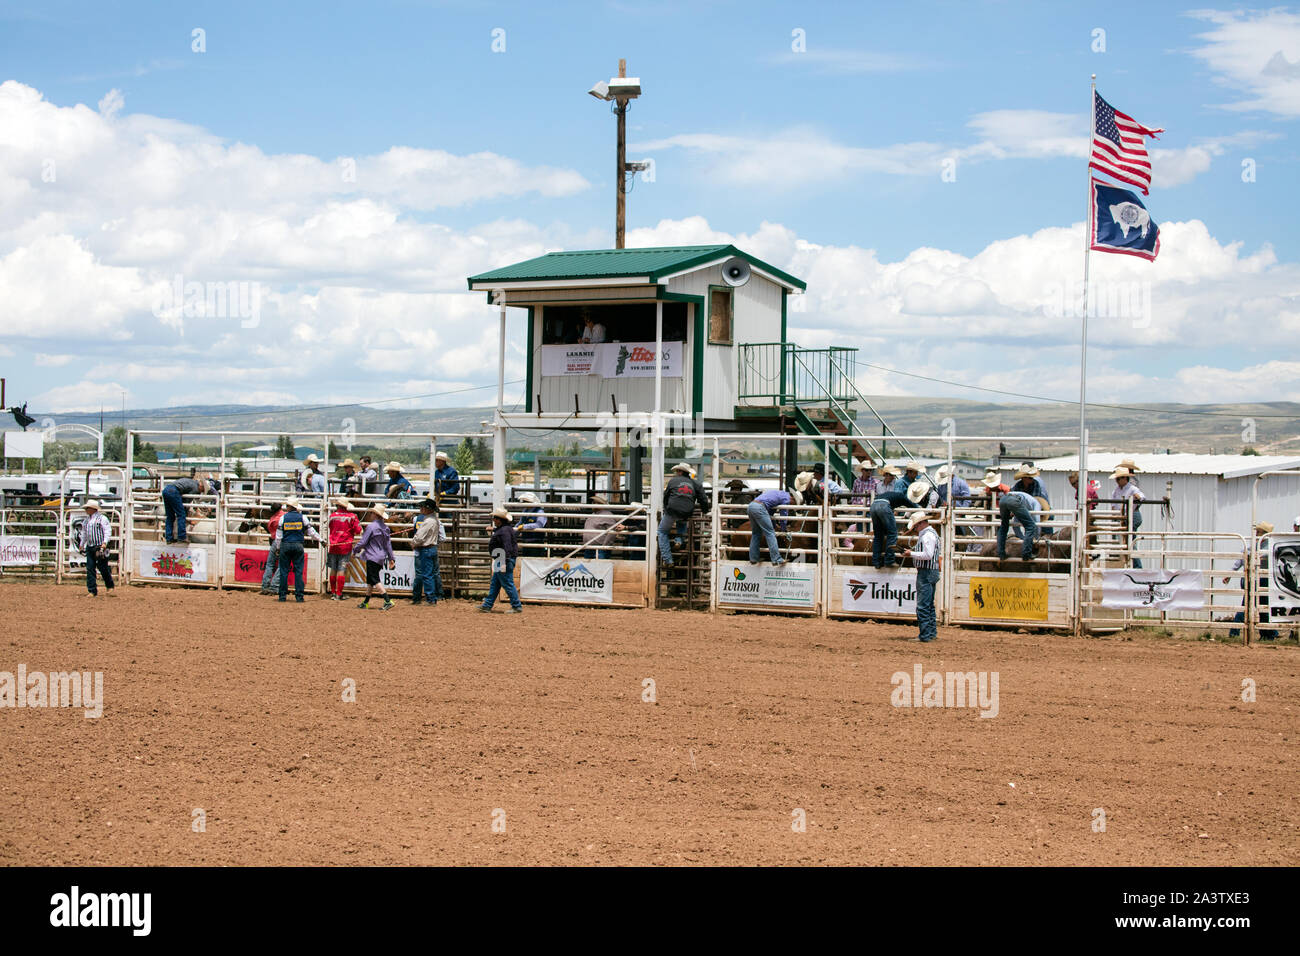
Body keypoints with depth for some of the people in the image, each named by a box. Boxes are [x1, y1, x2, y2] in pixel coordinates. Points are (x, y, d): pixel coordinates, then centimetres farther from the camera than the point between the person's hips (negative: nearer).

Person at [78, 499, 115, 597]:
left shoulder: (102, 518, -6)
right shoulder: (86, 520, 16)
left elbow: (108, 531, -12)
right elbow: (83, 533, 27)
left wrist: (105, 542, -22)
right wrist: (81, 544, 28)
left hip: (100, 547, -6)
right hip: (89, 548, 6)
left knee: (103, 568, -1)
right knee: (90, 569, 0)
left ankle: (110, 586, 21)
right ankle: (92, 591, 2)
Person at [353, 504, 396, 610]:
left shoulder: (371, 526, -15)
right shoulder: (385, 528, 8)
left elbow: (363, 542, -11)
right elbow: (388, 544, 13)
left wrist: (354, 550, 6)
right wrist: (391, 558, 17)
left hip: (372, 557, -8)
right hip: (381, 557, 8)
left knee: (375, 581, -9)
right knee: (369, 580, 17)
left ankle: (388, 601, -18)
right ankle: (366, 602, 23)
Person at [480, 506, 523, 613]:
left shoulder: (504, 531, -20)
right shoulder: (501, 529, 14)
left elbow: (507, 548, -26)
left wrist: (504, 563, -28)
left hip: (504, 560, -12)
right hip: (500, 561, 12)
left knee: (508, 584, -6)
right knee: (495, 583, 16)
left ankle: (517, 607, -1)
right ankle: (487, 605, 24)